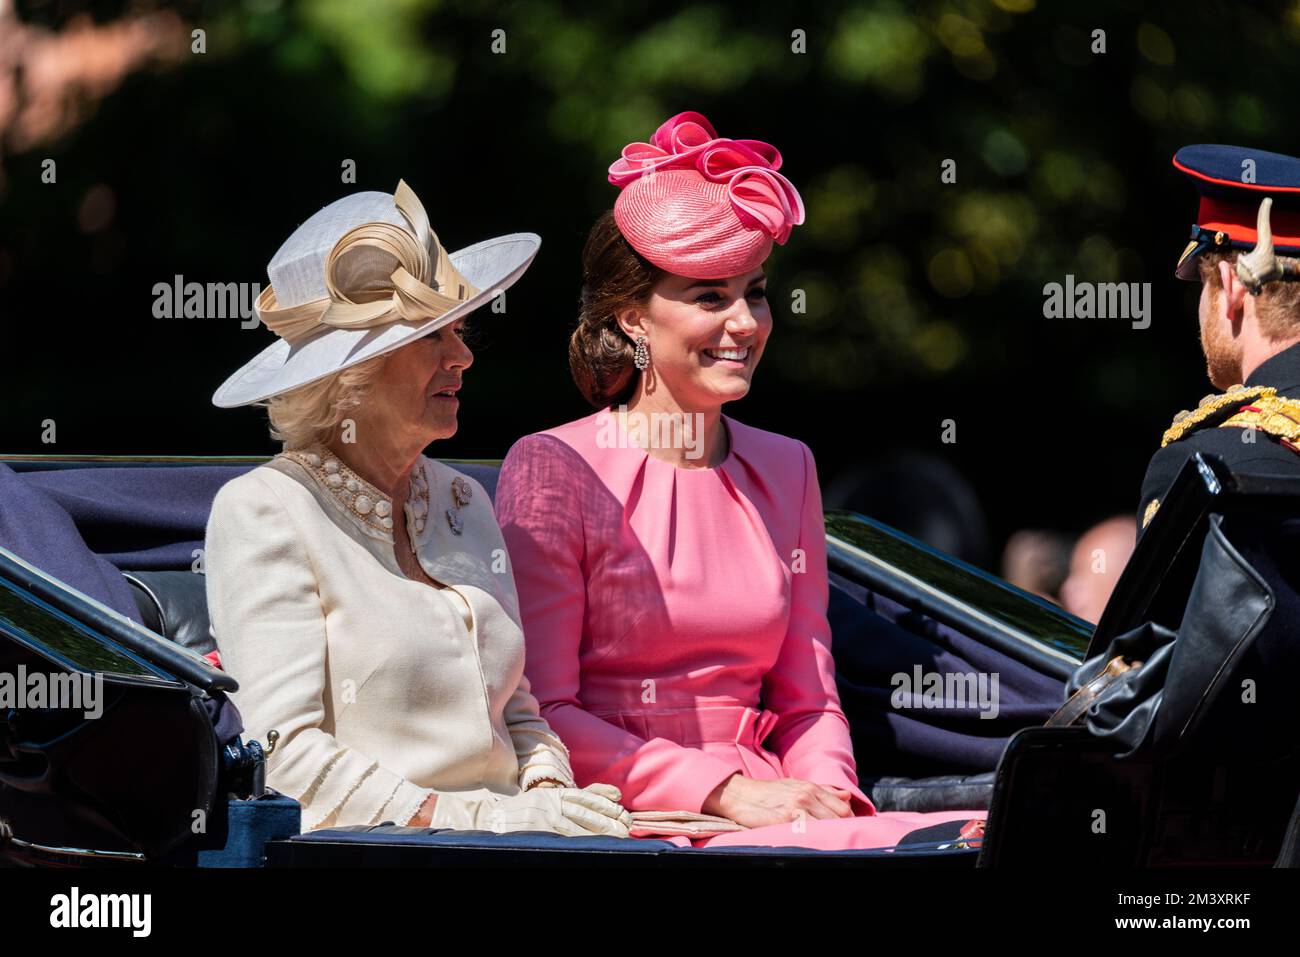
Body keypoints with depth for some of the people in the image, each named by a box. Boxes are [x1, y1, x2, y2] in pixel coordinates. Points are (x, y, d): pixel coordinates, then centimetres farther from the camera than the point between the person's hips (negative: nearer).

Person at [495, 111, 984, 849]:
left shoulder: (784, 470, 18)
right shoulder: (552, 469, 1)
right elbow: (542, 713, -5)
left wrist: (827, 795, -5)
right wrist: (723, 791, -16)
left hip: (764, 804, 6)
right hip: (625, 818, -6)